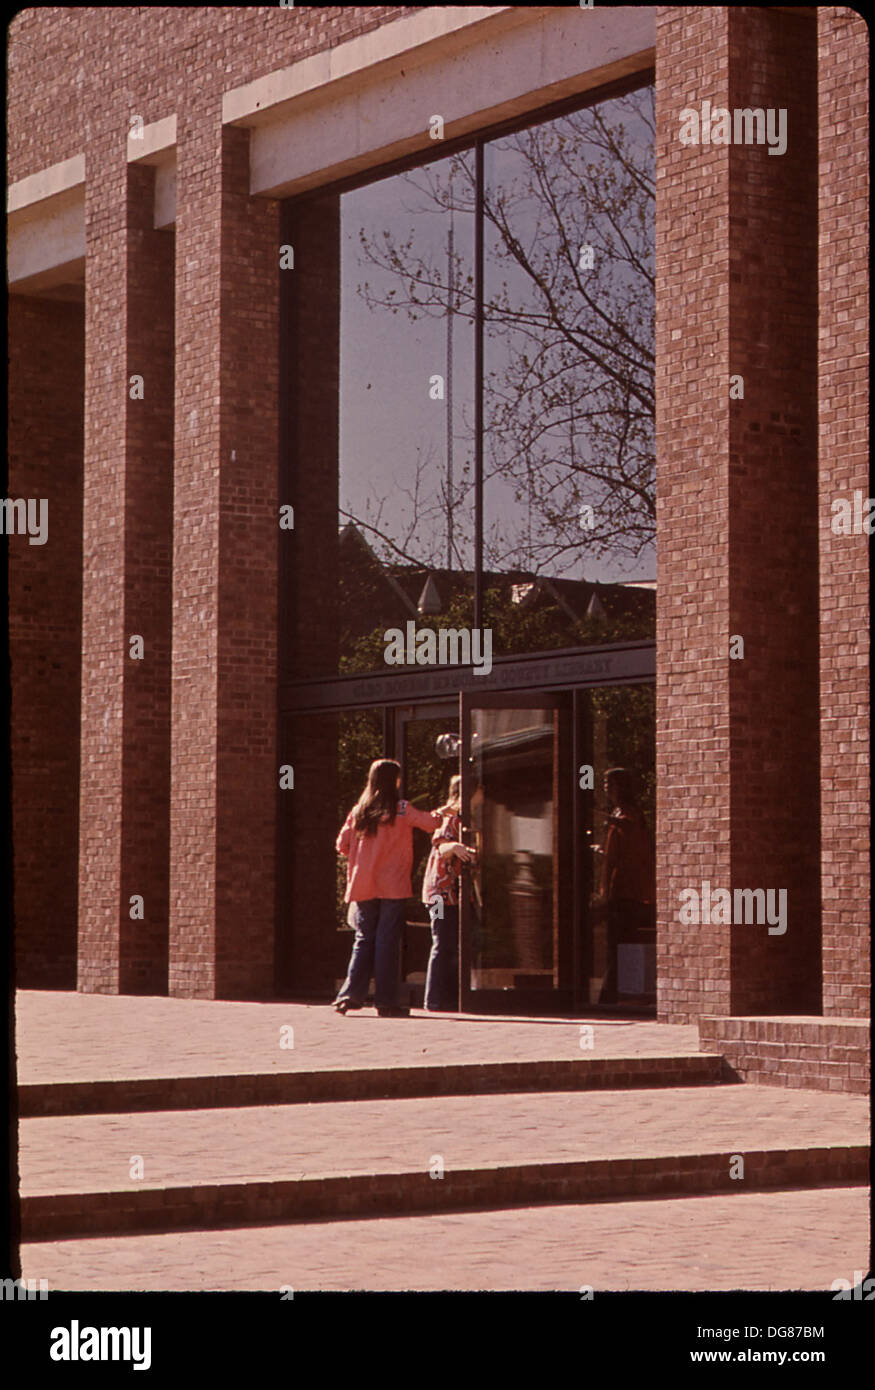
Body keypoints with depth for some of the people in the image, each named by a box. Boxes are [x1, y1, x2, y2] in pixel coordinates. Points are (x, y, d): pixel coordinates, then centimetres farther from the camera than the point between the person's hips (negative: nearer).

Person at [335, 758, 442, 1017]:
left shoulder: (359, 811, 6)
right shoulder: (401, 810, -6)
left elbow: (342, 844, 7)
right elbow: (431, 823, -3)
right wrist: (440, 812, 19)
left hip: (363, 886, 4)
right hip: (392, 886, -4)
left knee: (364, 939, 10)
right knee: (388, 941, -2)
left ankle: (351, 994, -1)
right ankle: (386, 1000, -2)